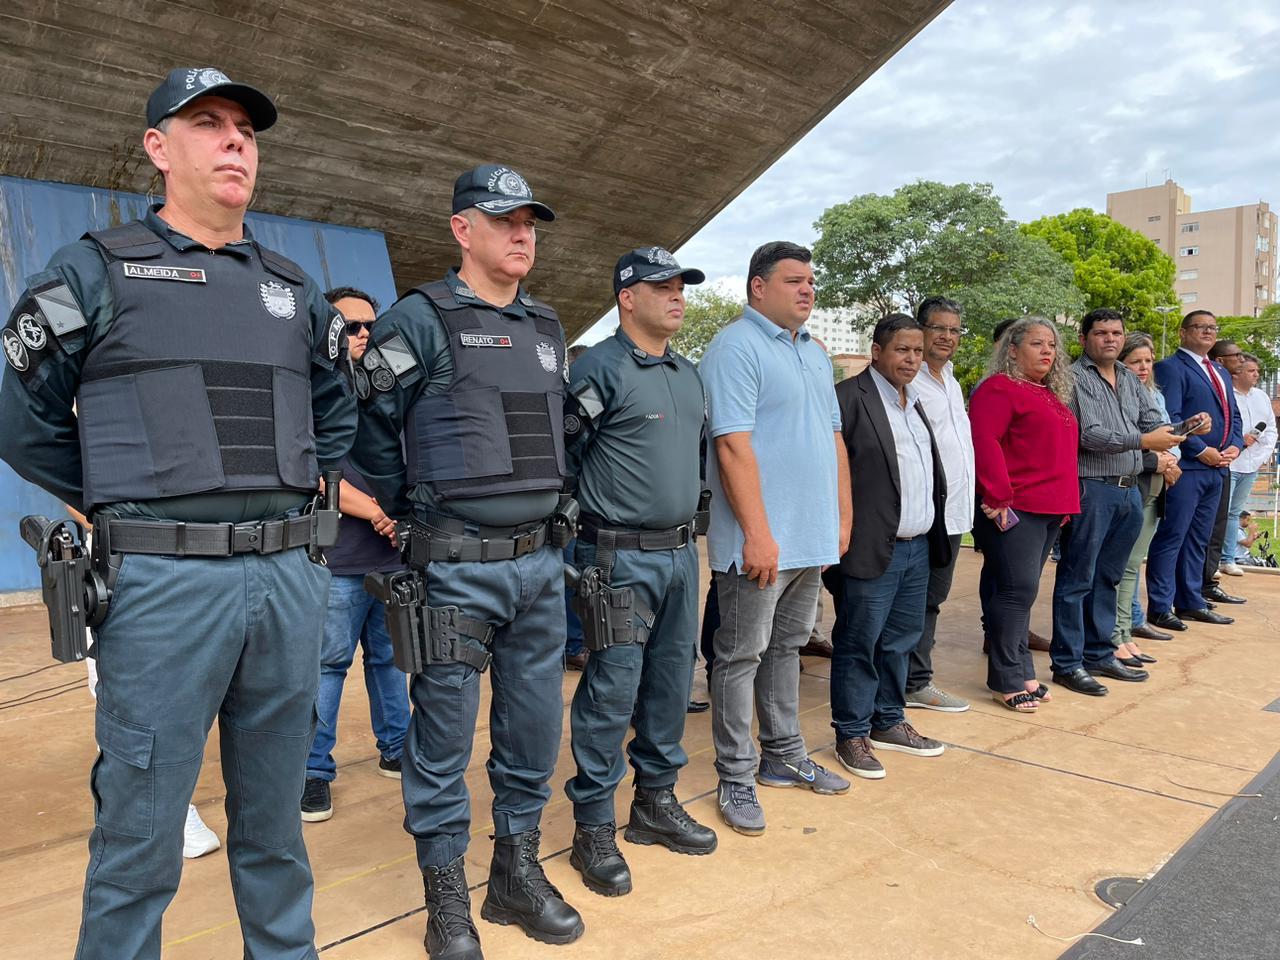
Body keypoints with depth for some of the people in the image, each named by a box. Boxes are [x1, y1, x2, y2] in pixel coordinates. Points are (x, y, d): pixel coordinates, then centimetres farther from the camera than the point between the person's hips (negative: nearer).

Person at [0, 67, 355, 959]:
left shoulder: (293, 286, 14)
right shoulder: (97, 271, 2)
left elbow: (337, 413, 25)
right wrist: (124, 504, 7)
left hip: (291, 578, 4)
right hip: (165, 584, -4)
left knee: (274, 817, 16)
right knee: (142, 832, 5)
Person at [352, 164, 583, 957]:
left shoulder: (548, 328, 13)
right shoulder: (421, 320, -7)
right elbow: (367, 423, -5)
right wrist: (405, 511, 2)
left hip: (542, 562, 6)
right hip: (458, 567, -6)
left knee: (536, 727, 13)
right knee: (444, 735, 5)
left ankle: (518, 874, 32)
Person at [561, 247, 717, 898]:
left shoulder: (688, 374, 15)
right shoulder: (600, 369, -10)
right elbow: (558, 451, -12)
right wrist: (588, 511, -6)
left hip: (682, 551, 8)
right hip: (622, 557, -8)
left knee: (671, 683, 14)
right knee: (611, 691, -2)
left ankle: (656, 801, 30)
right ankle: (594, 828, 12)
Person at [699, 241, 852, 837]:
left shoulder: (815, 353, 16)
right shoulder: (736, 348, -11)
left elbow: (833, 437, 20)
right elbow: (734, 446, -19)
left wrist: (842, 515, 15)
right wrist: (758, 534, -22)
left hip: (810, 538, 9)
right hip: (759, 541, -8)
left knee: (786, 647, 18)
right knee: (742, 656, 1)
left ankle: (783, 756, 31)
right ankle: (735, 779, 12)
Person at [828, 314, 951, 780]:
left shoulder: (915, 403, 16)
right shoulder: (849, 397, -11)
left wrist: (935, 535, 14)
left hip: (918, 548, 8)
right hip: (873, 549, -8)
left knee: (900, 641, 17)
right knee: (858, 645, 3)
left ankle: (888, 722, 32)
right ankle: (852, 734, 16)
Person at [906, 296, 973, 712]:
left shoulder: (951, 381, 18)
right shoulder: (908, 381, -11)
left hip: (954, 511, 9)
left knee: (933, 599, 14)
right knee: (918, 601, 0)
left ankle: (916, 679, 23)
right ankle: (916, 682, 10)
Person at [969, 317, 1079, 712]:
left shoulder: (1051, 395, 21)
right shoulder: (998, 388, -8)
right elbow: (984, 442, -19)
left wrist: (1067, 501, 20)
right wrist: (998, 497, -21)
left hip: (1050, 509, 9)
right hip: (1015, 509, -9)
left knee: (1022, 591, 13)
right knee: (1018, 589, -7)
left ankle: (1021, 671, 20)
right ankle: (1007, 680, 1)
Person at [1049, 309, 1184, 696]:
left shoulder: (1131, 380, 16)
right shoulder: (1074, 378, -8)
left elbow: (1154, 421, 10)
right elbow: (1086, 434, -16)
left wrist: (1173, 431, -12)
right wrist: (1142, 440, -17)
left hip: (1129, 491, 8)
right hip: (1091, 489, -8)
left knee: (1107, 578, 15)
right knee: (1077, 580, -2)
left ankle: (1099, 654, 25)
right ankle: (1068, 663, 5)